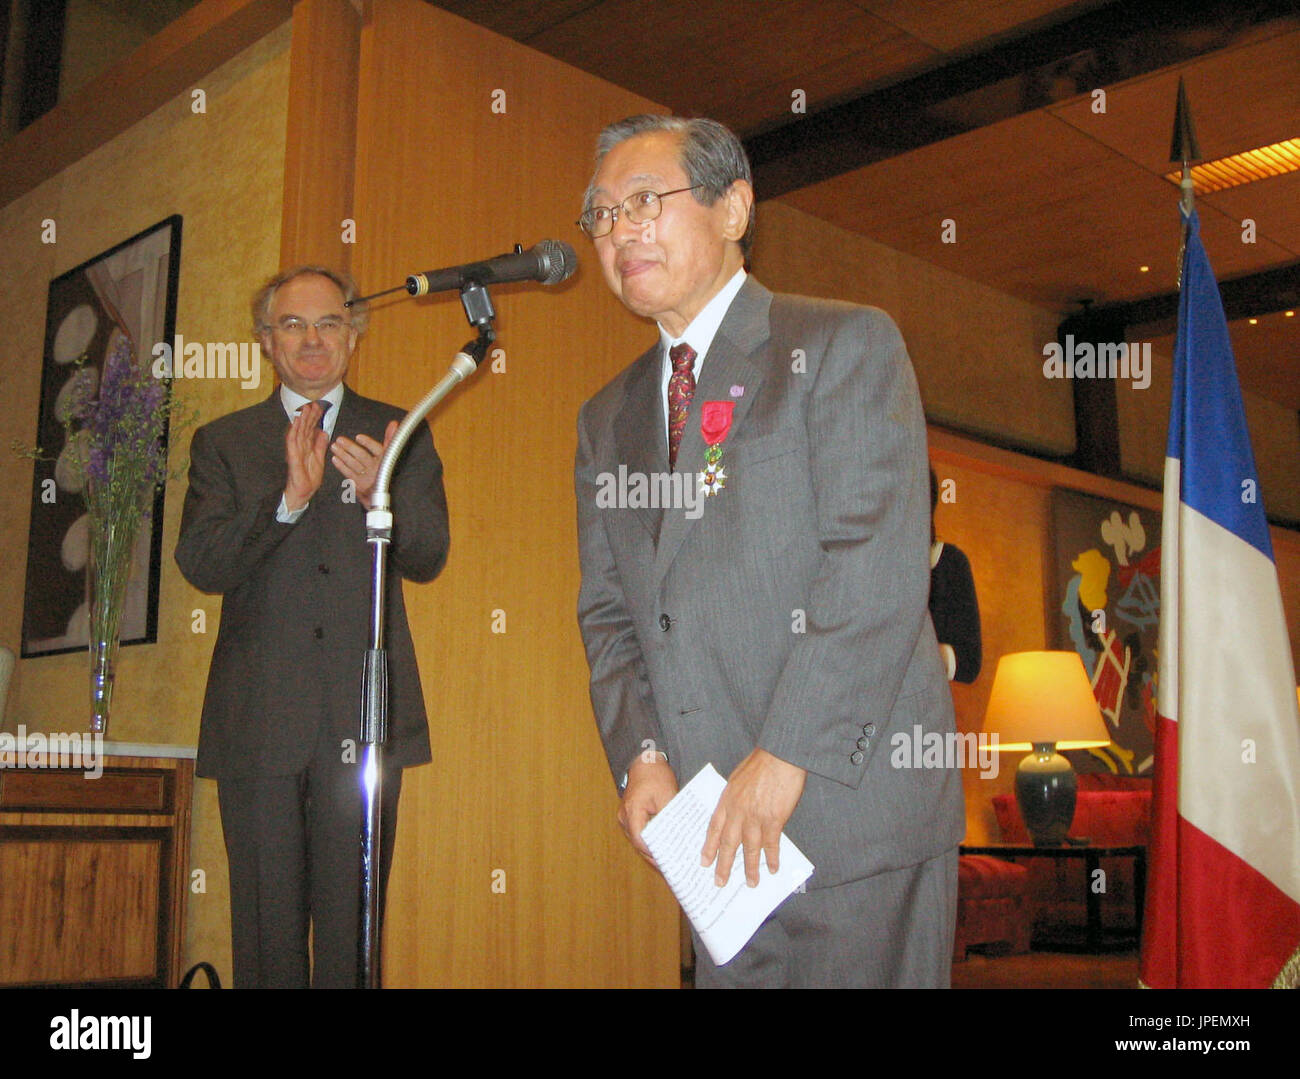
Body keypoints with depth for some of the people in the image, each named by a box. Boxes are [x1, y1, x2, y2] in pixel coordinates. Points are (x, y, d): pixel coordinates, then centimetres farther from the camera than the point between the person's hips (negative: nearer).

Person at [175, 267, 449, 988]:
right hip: (259, 720, 1)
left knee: (354, 922, 1)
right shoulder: (222, 442, 11)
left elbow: (428, 559, 1)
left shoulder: (400, 435, 11)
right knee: (267, 923, 6)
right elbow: (200, 565, -3)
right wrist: (289, 498, -19)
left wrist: (379, 493, -20)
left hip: (366, 716, 0)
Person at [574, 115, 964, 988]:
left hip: (852, 807, -5)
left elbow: (879, 566, -14)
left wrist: (785, 757, -18)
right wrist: (640, 755, -3)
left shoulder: (846, 344, -2)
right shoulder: (608, 418, 17)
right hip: (713, 826, 6)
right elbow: (608, 612, 14)